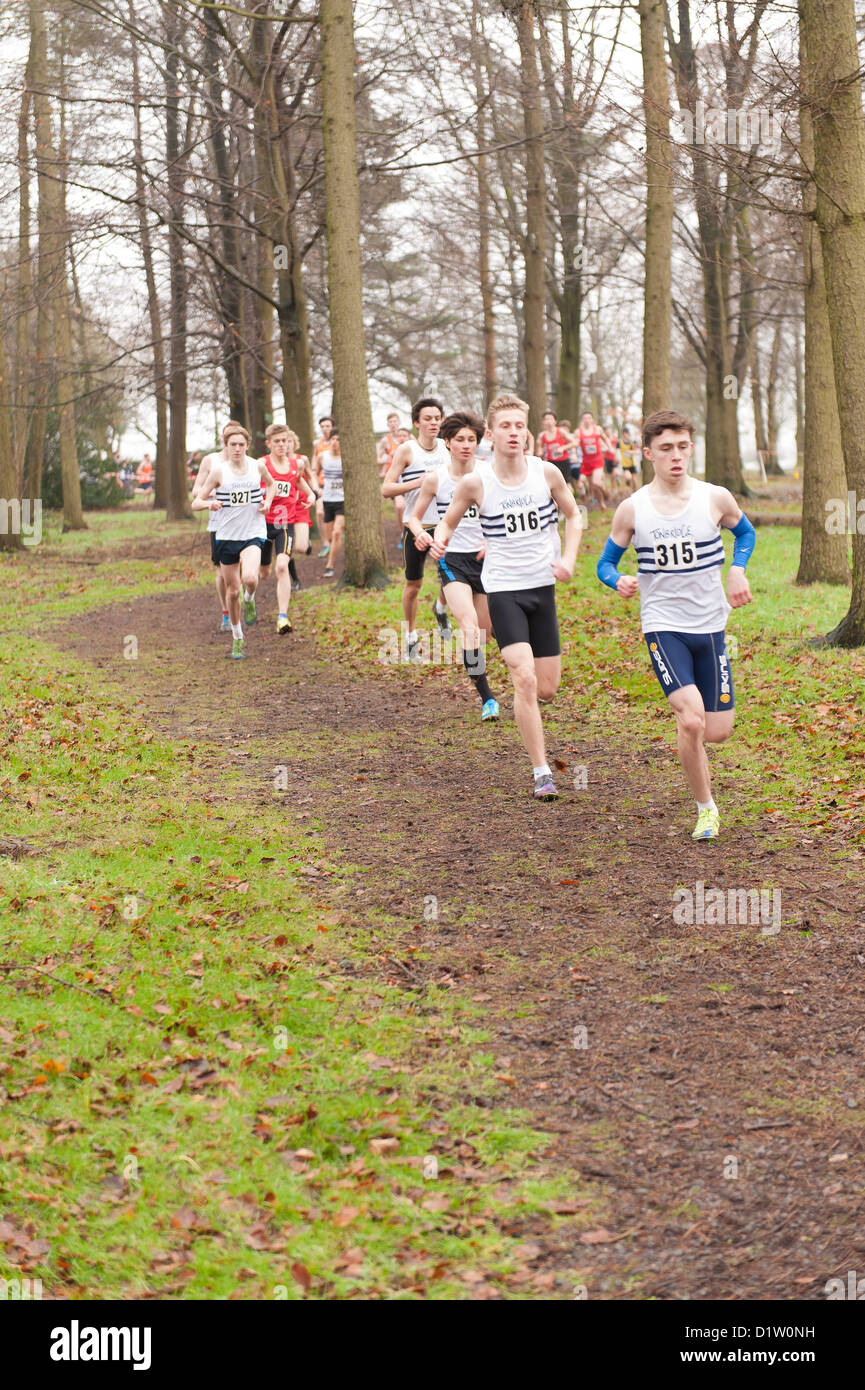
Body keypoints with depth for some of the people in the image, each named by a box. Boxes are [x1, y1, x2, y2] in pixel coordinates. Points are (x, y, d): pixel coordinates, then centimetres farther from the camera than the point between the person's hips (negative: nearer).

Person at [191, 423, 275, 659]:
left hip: (253, 533, 0)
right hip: (227, 534, 0)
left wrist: (267, 502, 3)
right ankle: (237, 637, 25)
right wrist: (209, 504, -25)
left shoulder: (258, 466, 0)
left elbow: (271, 484, 23)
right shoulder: (219, 471, -5)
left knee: (249, 578, -27)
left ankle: (250, 599, 9)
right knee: (232, 591, 6)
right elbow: (196, 503, -3)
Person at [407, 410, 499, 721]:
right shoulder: (435, 478, -3)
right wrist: (420, 532, -14)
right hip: (452, 559, -2)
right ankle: (487, 698, -18)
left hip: (484, 558, 2)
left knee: (483, 635, 9)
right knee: (469, 627, -22)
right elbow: (414, 517, 8)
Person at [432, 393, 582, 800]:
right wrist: (439, 541, -18)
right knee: (525, 680, -18)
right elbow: (448, 521, 5)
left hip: (542, 586, 3)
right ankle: (540, 772, -10)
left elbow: (573, 515, 11)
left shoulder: (546, 472, -4)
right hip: (503, 588, -3)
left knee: (547, 689, 5)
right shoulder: (475, 482, -9)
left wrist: (568, 559, -3)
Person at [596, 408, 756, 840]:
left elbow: (745, 532, 18)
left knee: (717, 732, 1)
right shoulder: (632, 509, -5)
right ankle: (705, 808, -1)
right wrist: (619, 581, -17)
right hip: (663, 627, -2)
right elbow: (606, 563, 6)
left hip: (710, 626, 2)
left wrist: (737, 570, -1)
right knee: (691, 719, -21)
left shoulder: (716, 498, -3)